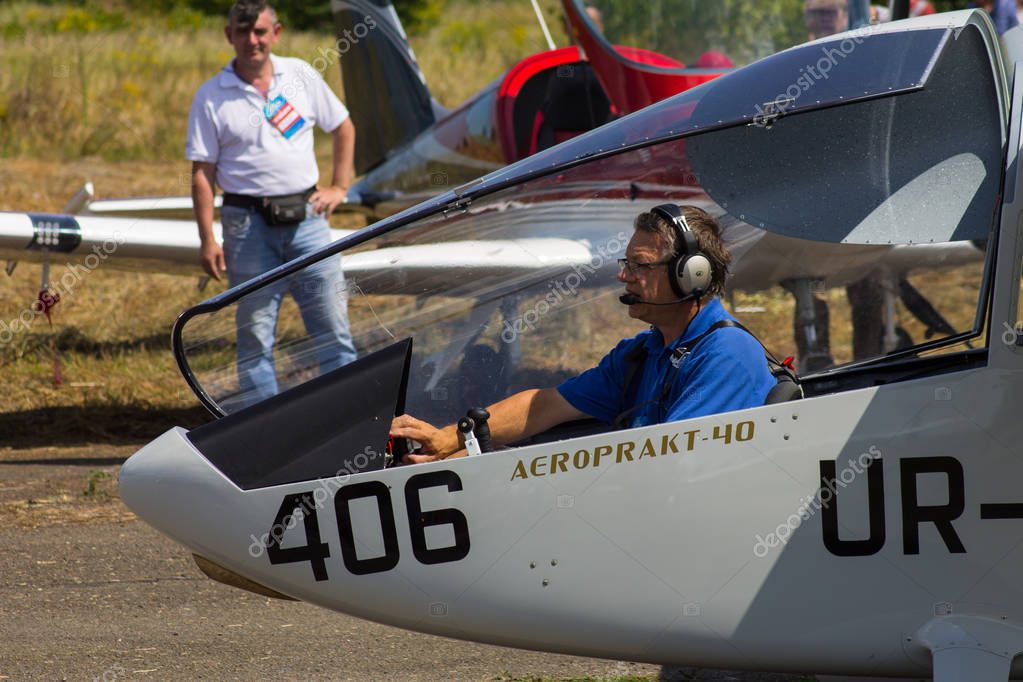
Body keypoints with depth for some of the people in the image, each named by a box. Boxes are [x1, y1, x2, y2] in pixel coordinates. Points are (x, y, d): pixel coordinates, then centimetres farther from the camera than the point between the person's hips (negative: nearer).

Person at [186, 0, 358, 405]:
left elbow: (343, 129, 19)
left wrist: (339, 187, 10)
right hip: (248, 222, -2)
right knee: (255, 334, 3)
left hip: (305, 216, 2)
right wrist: (208, 240, -8)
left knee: (332, 326, 2)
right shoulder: (211, 98, 0)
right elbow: (202, 174, -2)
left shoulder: (301, 76, 7)